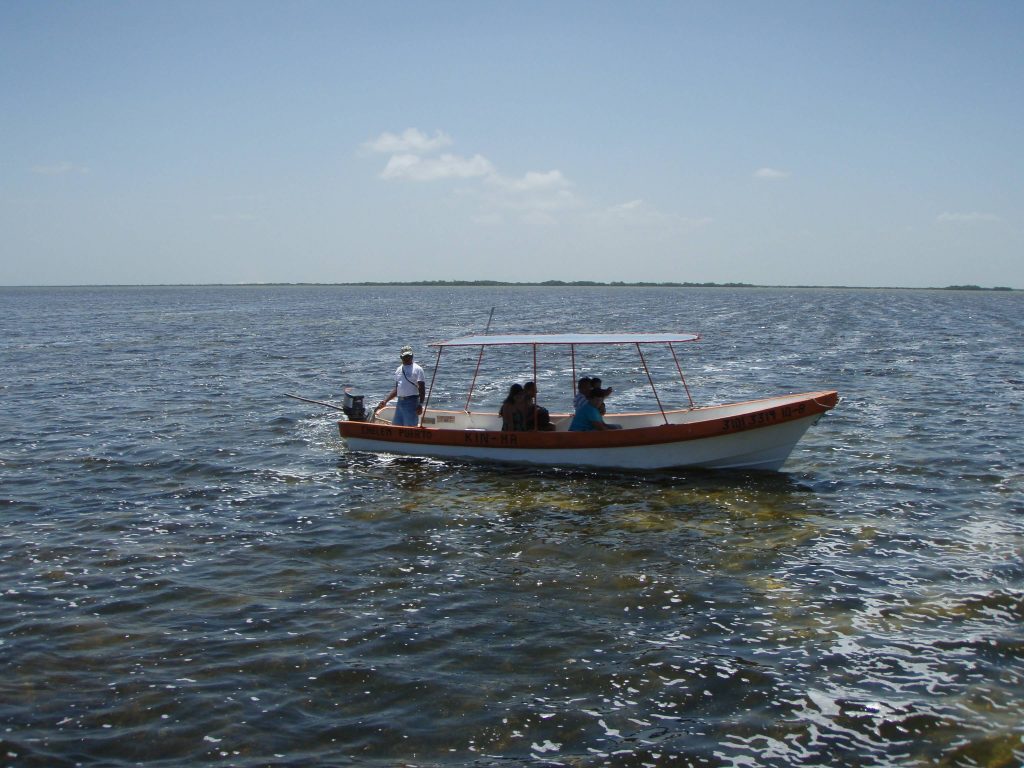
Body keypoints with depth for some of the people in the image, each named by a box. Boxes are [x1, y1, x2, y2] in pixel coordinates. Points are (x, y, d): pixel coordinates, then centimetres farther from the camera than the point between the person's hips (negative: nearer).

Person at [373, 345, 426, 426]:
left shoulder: (417, 369, -5)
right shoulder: (398, 370, 16)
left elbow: (422, 389, -11)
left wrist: (420, 404, -21)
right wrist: (385, 401, 12)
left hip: (412, 402, -7)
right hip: (400, 402, 7)